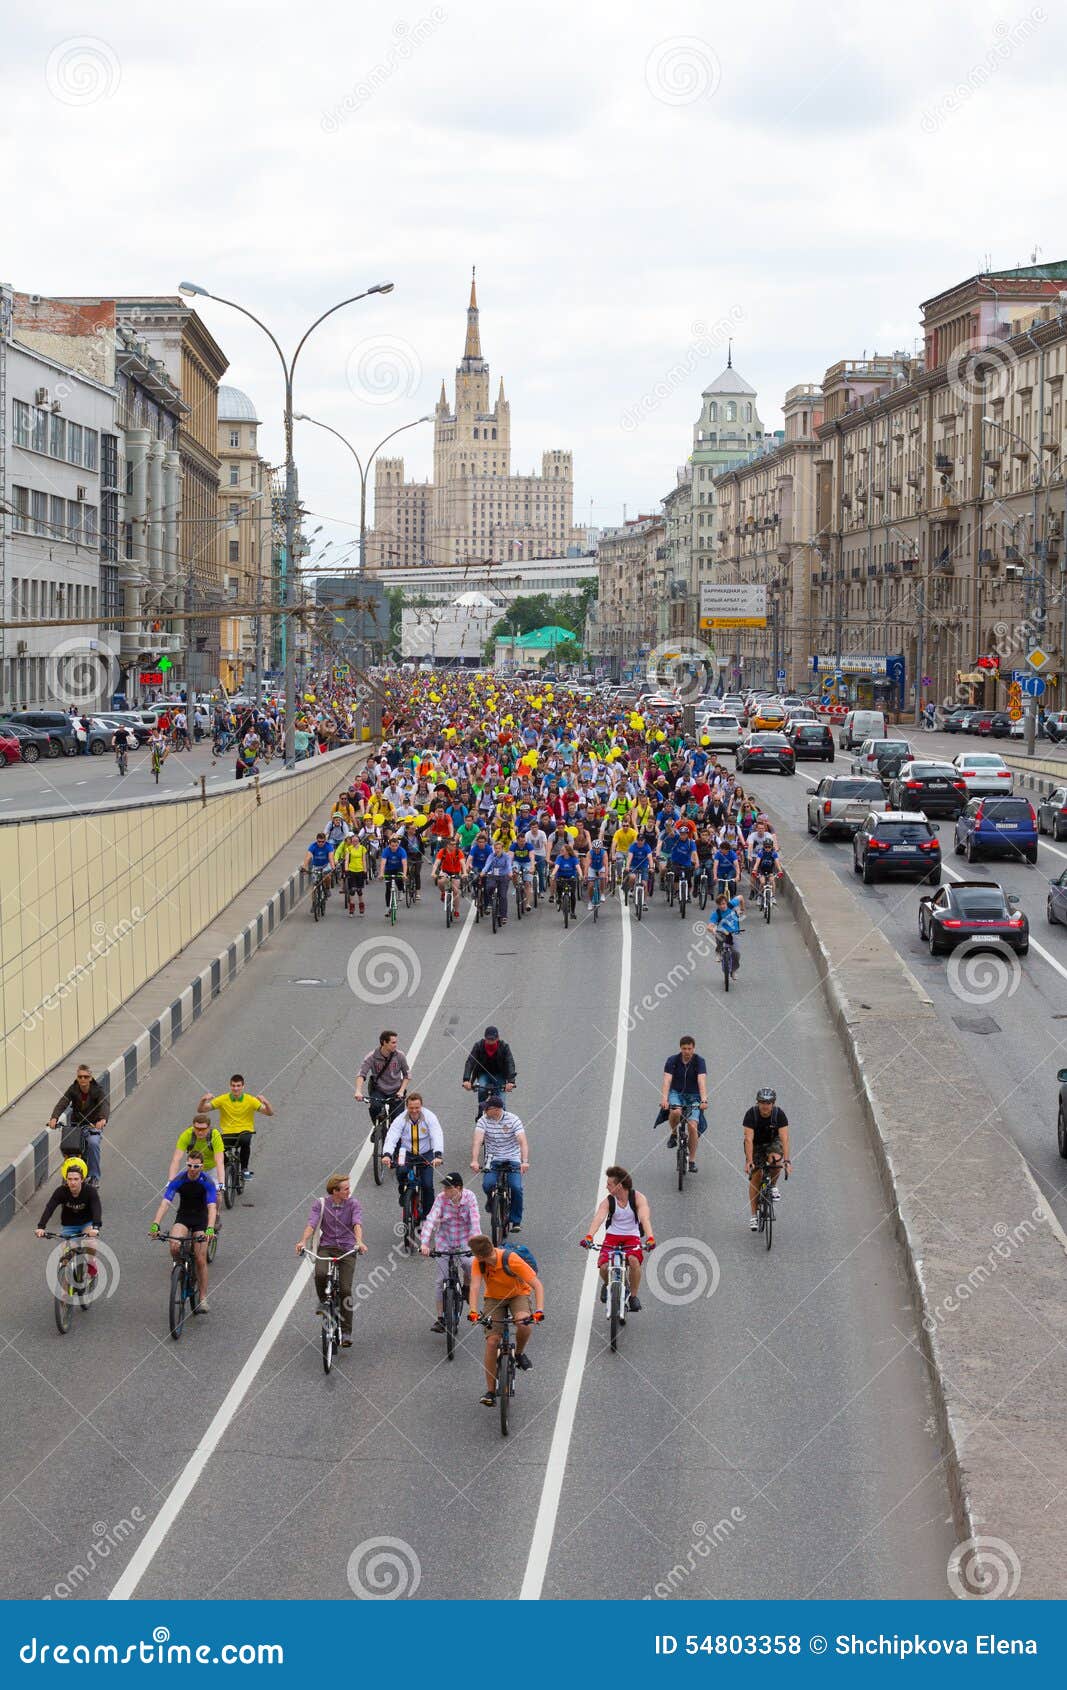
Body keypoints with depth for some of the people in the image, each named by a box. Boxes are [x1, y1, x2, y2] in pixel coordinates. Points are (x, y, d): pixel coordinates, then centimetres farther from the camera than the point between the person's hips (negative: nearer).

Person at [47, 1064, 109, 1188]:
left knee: (93, 1143, -31)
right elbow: (62, 1103, -21)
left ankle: (94, 1177, -17)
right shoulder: (73, 1090, -6)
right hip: (76, 1125, 3)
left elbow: (104, 1104, -29)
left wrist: (103, 1119, -51)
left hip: (94, 1126, -3)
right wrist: (54, 1118, -41)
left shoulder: (97, 1090, -11)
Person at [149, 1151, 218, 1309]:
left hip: (201, 1220, -1)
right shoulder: (178, 1181, -18)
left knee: (200, 1260, -5)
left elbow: (212, 1207, -31)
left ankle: (203, 1299, 5)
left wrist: (210, 1229, -47)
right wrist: (155, 1225, -40)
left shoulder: (207, 1183, -20)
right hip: (183, 1217, 1)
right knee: (174, 1246, -28)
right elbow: (165, 1203, -26)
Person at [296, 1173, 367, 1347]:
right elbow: (311, 1224, -15)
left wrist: (359, 1241, -38)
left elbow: (357, 1224, -18)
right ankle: (323, 1301, 2)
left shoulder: (353, 1203, -3)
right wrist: (303, 1241, -35)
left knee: (345, 1290, -11)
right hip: (326, 1247, 0)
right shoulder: (320, 1204, -2)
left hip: (347, 1249, 0)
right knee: (320, 1274, -31)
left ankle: (346, 1332, -1)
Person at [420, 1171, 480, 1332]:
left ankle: (467, 1288, 7)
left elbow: (475, 1220, -23)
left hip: (464, 1242, -1)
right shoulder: (441, 1199, -14)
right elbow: (431, 1219, -24)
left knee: (470, 1266, -27)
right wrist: (425, 1243, -37)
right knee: (442, 1281, -3)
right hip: (445, 1242, 1)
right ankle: (440, 1318, 6)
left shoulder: (469, 1197, -15)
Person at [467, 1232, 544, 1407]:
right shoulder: (478, 1262, -22)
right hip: (494, 1298, 3)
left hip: (518, 1294, -3)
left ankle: (519, 1353, -1)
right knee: (492, 1341, -11)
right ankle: (490, 1391, 0)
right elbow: (475, 1286, -32)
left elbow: (537, 1285, -32)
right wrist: (474, 1311, -49)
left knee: (524, 1324, -34)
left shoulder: (511, 1259, -32)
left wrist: (539, 1310, -45)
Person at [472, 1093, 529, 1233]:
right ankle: (491, 1199, 13)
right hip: (493, 1160, 1)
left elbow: (522, 1141, -20)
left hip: (512, 1160, -1)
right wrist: (474, 1160, -35)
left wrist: (525, 1161, -34)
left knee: (516, 1187, -21)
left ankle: (516, 1221, -3)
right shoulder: (483, 1121, -6)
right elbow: (477, 1140, -19)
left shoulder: (513, 1120, -10)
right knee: (487, 1184, -25)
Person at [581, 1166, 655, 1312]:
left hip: (632, 1237, -2)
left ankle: (633, 1296, -12)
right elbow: (598, 1218, -25)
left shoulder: (638, 1198, -13)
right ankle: (607, 1284, 17)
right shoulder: (608, 1201, -9)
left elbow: (645, 1218, -28)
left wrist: (650, 1238, -45)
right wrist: (589, 1236, -44)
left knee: (634, 1260, -32)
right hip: (612, 1236, 2)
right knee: (603, 1266, -22)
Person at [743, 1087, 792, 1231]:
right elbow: (749, 1139, -31)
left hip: (772, 1142, 0)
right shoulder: (751, 1114, -26)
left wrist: (786, 1160, -40)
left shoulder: (779, 1114, -23)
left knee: (775, 1159, -32)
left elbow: (784, 1138, -30)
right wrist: (749, 1161, -41)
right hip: (756, 1145, 0)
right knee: (755, 1175, -10)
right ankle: (753, 1215, -2)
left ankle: (773, 1186, -1)